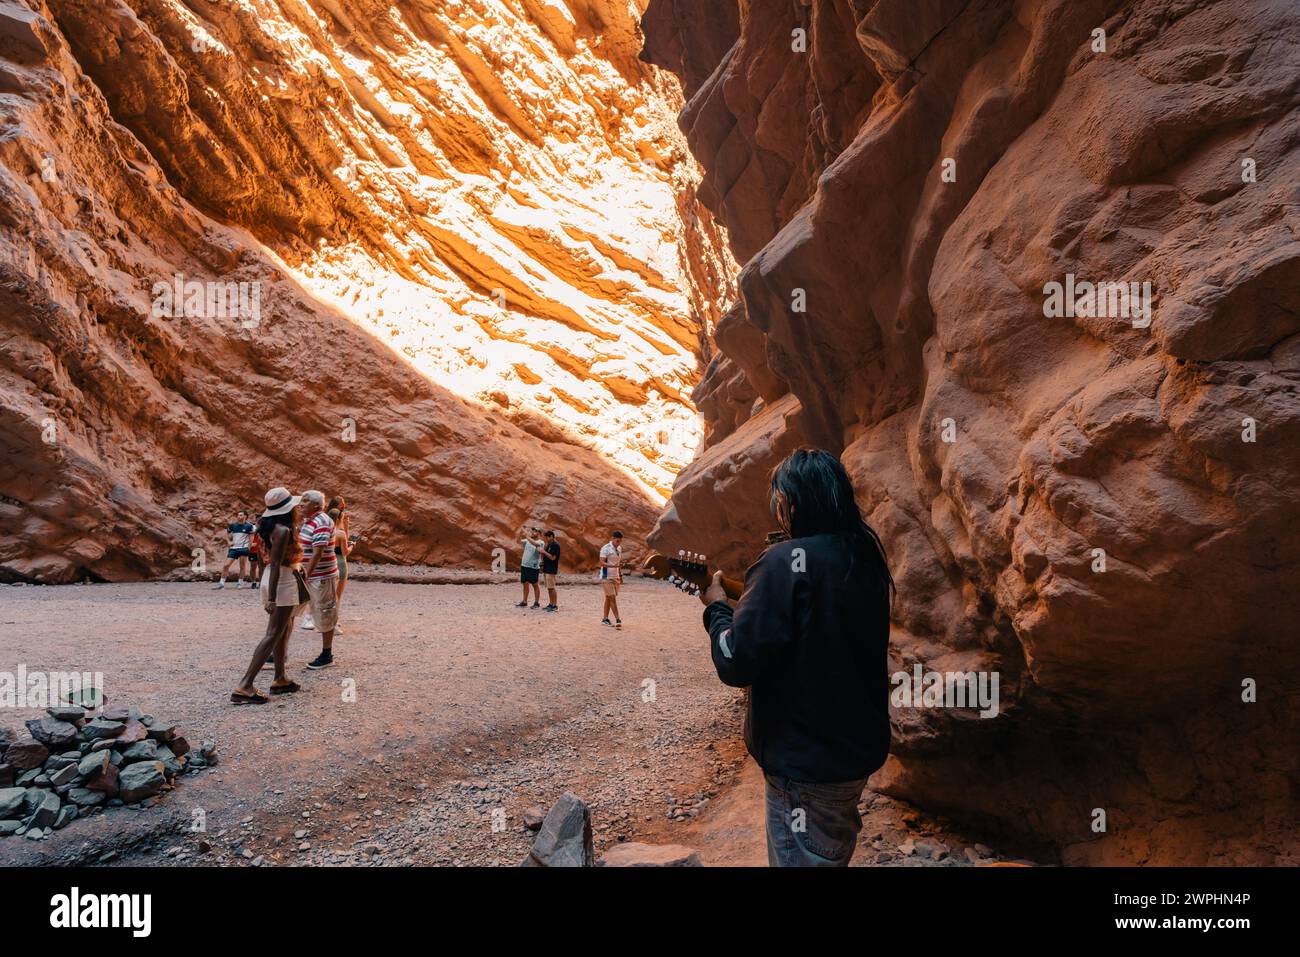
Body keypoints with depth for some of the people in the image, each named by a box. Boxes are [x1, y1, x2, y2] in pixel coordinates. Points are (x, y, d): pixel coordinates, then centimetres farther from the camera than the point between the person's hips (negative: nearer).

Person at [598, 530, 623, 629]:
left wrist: (620, 575, 20)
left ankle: (605, 619, 14)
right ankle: (617, 620, -8)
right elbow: (602, 563, -20)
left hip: (616, 577, 7)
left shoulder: (619, 548, 12)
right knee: (612, 598, -9)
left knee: (608, 598, 9)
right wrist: (613, 565, -33)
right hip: (607, 577, -7)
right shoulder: (605, 548, -12)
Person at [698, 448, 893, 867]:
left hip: (806, 766, -8)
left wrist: (716, 606, -7)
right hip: (859, 750, 8)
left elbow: (735, 663, -24)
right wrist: (743, 599, 8)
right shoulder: (865, 554, 1)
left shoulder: (785, 562, -24)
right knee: (833, 852, 27)